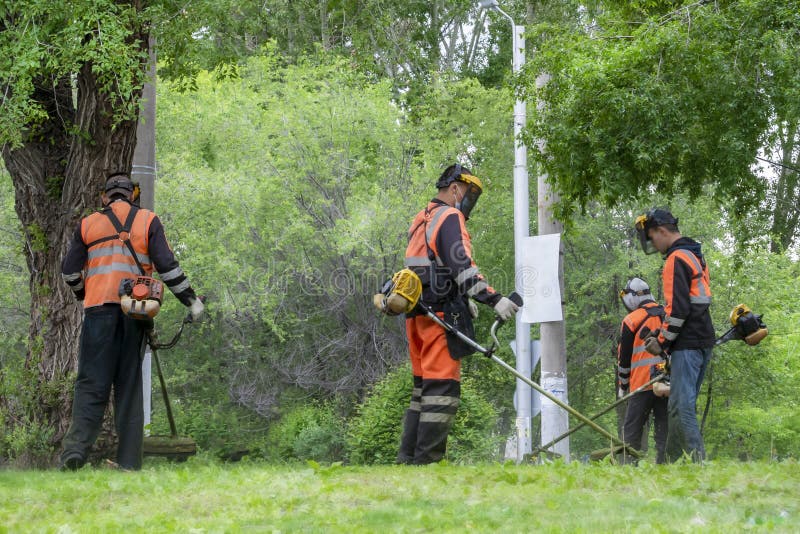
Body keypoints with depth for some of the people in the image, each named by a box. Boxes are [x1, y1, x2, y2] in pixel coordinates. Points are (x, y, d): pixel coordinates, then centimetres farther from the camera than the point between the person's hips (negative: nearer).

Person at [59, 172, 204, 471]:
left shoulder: (88, 224, 13)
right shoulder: (147, 221, 10)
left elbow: (69, 271, 16)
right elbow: (166, 265, 1)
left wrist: (83, 296, 34)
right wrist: (191, 300, 8)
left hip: (99, 310, 0)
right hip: (135, 311, 0)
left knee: (92, 382, -1)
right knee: (129, 384, 5)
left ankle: (77, 447, -20)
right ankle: (129, 461, 1)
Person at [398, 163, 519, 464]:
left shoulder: (421, 221, 23)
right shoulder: (450, 217, -7)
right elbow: (462, 266, -20)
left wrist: (462, 299, 32)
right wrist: (493, 299, -26)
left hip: (417, 315, 10)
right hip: (441, 315, -10)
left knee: (424, 387, 14)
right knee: (443, 387, -11)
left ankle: (408, 458, 13)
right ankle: (427, 460, -16)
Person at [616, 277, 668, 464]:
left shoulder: (631, 320, -4)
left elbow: (624, 357, 1)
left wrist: (623, 386, 12)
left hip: (642, 383, -5)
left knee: (632, 430, 1)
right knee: (663, 429, 5)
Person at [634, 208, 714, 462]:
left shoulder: (676, 260, -12)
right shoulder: (695, 256, 19)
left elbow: (678, 309, -20)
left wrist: (662, 341, -9)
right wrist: (660, 335, 18)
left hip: (687, 344, -10)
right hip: (703, 340, 10)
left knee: (681, 406, -12)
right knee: (682, 405, 13)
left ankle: (697, 459, -18)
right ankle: (670, 464, 16)